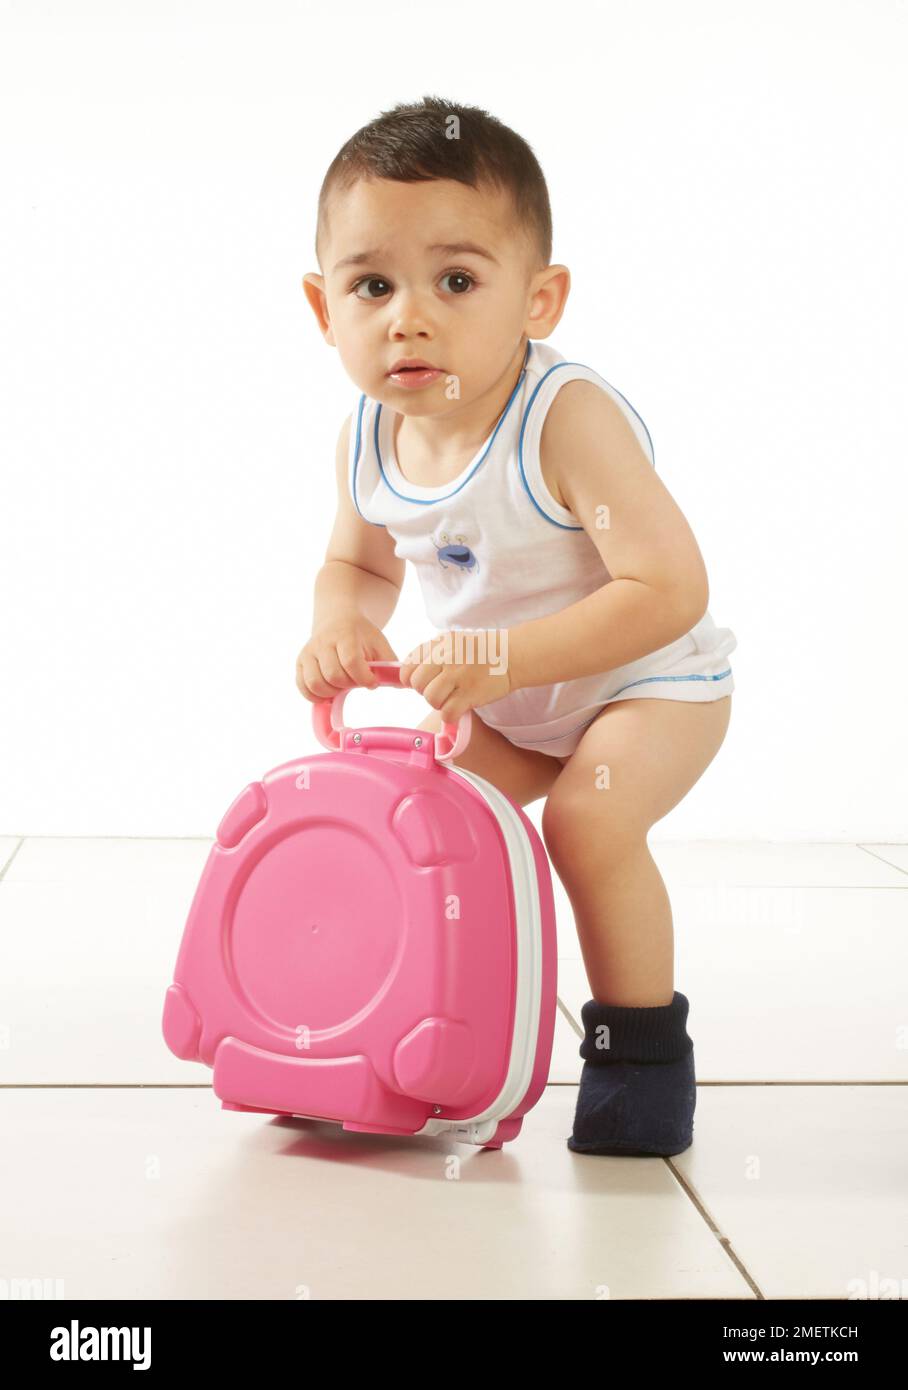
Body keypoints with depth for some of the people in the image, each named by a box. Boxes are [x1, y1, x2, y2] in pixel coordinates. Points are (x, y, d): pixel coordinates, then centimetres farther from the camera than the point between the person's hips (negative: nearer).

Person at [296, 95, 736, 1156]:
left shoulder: (568, 417, -34)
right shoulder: (368, 439, -13)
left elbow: (669, 590, -37)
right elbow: (358, 562, 7)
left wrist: (507, 658, -41)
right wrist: (343, 627, -17)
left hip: (653, 680, -6)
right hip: (509, 703, 7)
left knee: (591, 815, -27)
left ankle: (643, 1042, -6)